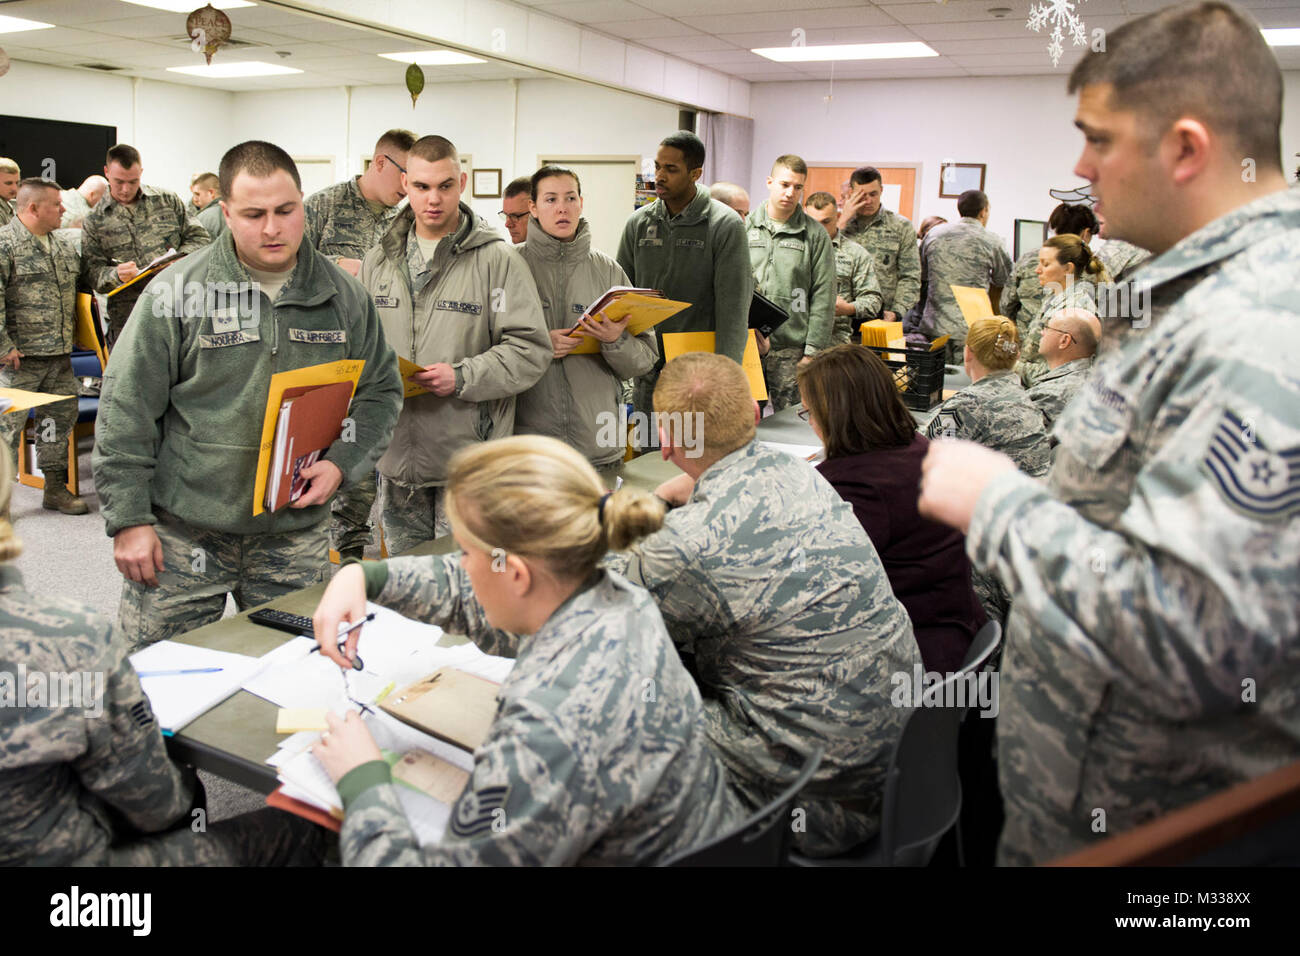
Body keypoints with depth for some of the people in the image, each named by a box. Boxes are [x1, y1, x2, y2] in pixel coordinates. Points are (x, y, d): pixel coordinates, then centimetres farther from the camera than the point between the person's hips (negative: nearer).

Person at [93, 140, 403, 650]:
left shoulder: (345, 296, 2)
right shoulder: (177, 292, -6)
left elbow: (380, 391, 9)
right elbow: (127, 410, -4)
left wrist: (341, 462, -8)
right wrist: (128, 517, -7)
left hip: (295, 536, 2)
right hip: (182, 534, -2)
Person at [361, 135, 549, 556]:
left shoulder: (497, 260, -5)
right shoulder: (378, 261, 11)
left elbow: (531, 349, -10)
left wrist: (463, 378, -20)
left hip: (469, 460, -5)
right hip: (396, 454, 5)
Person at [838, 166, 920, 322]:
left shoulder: (901, 227, 8)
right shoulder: (839, 223, 11)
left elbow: (910, 278, 5)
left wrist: (896, 312, -9)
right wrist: (843, 221, -5)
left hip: (883, 317, -1)